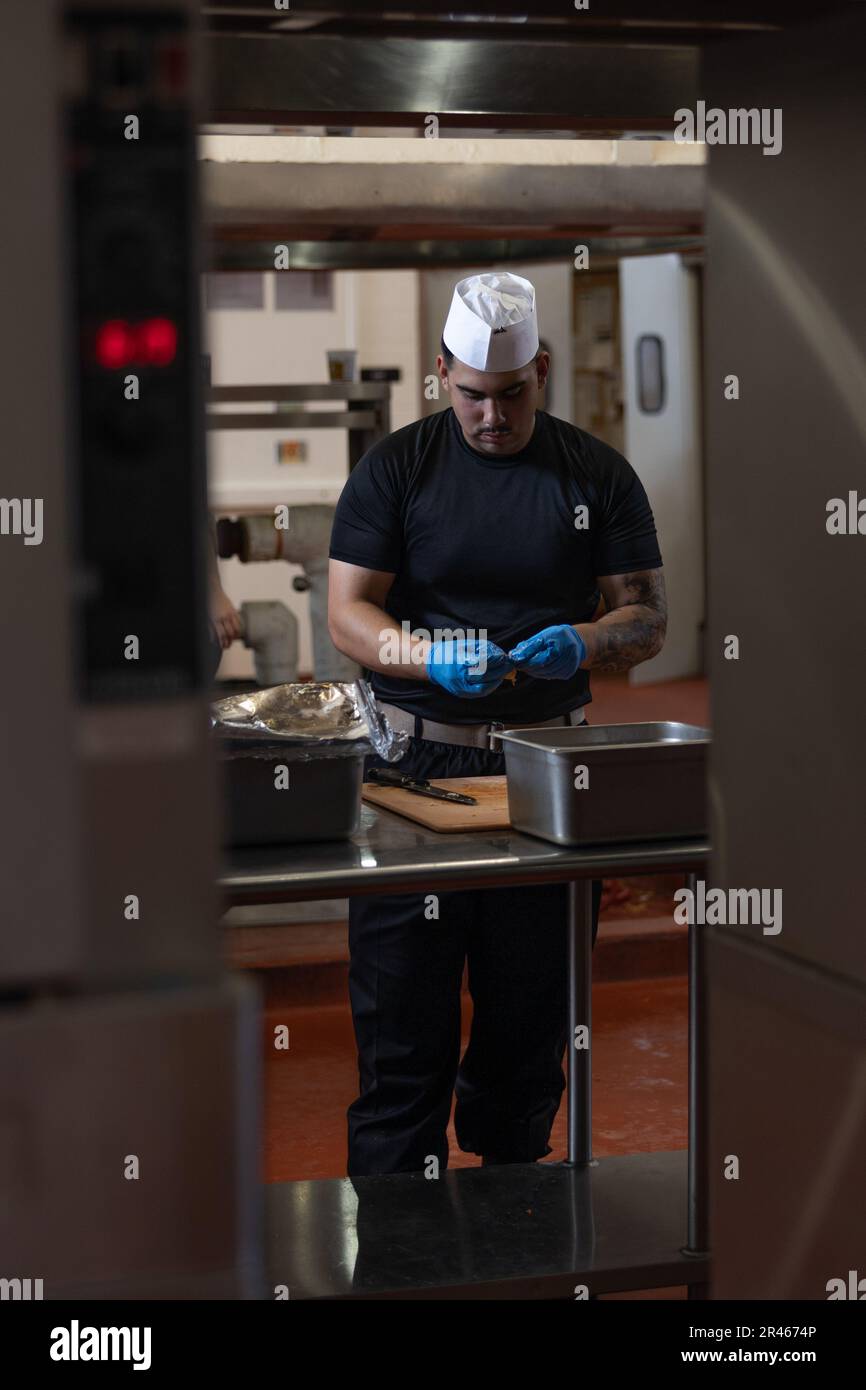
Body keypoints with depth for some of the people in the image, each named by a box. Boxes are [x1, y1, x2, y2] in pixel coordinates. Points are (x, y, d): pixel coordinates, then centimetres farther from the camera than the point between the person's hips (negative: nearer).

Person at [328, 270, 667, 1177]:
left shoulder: (598, 476, 7)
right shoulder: (395, 468, 3)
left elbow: (648, 619, 6)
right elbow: (346, 615, -2)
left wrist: (582, 643, -16)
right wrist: (432, 656, -21)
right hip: (418, 762, -1)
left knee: (530, 1015, 9)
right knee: (402, 1022, -2)